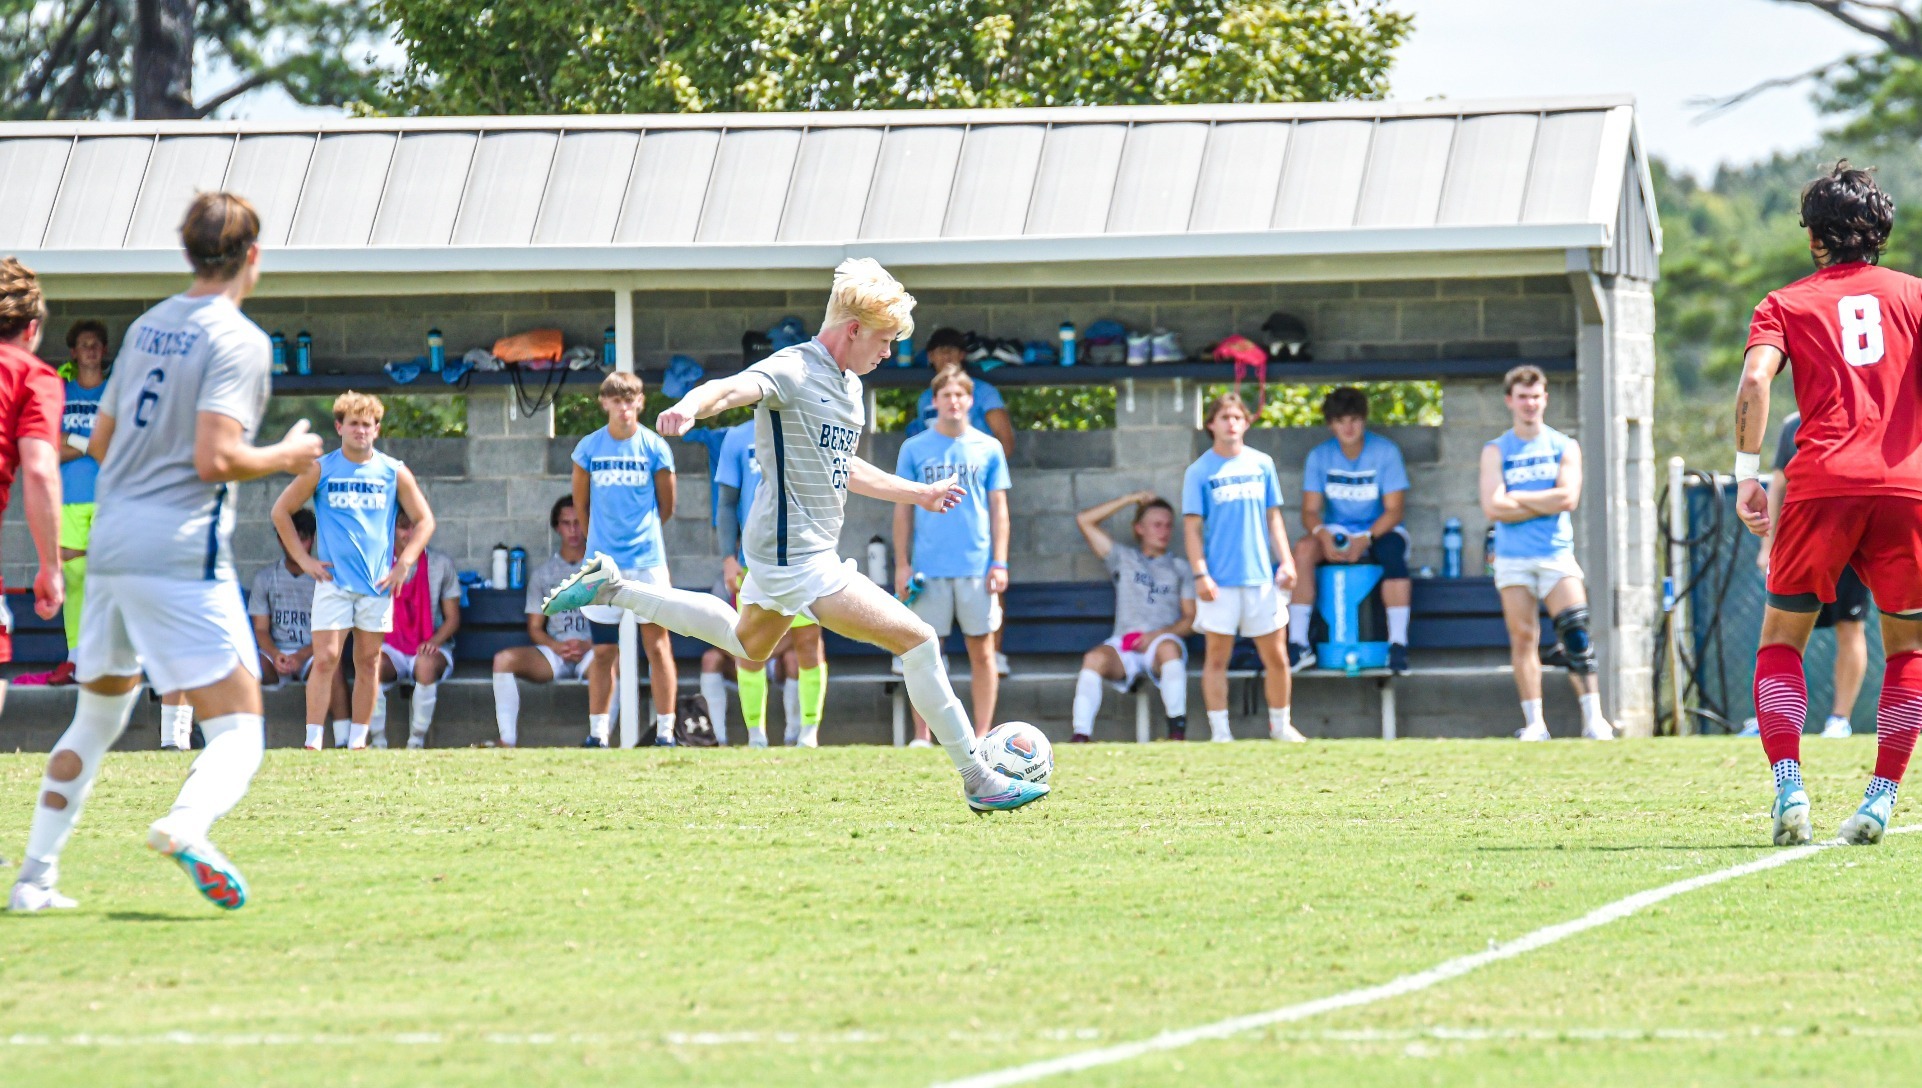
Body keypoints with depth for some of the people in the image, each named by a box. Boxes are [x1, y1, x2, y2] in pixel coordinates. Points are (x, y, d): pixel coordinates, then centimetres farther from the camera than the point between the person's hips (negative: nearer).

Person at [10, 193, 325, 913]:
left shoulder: (147, 327, 15)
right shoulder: (238, 340, -8)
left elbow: (101, 443, 22)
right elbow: (215, 458, -18)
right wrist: (285, 458, -1)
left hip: (111, 548, 7)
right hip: (182, 555, -7)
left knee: (96, 719, 23)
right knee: (238, 733, -9)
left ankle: (35, 877, 19)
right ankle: (185, 827, -39)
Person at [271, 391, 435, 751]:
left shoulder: (394, 472, 5)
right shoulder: (321, 470, 3)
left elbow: (424, 520, 10)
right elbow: (281, 511, 9)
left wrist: (404, 564, -1)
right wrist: (303, 559, 1)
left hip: (378, 582, 2)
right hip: (333, 580, -2)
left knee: (369, 661, 5)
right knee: (325, 659, -10)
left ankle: (358, 740, 11)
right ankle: (313, 741, -10)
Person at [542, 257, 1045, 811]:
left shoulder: (848, 385, 12)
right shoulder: (794, 371, -17)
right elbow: (732, 389, -37)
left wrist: (918, 494, 33)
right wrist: (688, 407, -59)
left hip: (783, 552, 11)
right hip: (797, 557, -11)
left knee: (747, 642, 35)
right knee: (916, 639, -14)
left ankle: (612, 588, 39)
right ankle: (977, 780, -7)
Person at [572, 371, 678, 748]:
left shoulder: (655, 448, -2)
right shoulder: (589, 448, 1)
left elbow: (666, 506, 8)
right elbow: (581, 503, 12)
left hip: (648, 558, -1)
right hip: (603, 560, 1)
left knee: (657, 644, -3)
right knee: (603, 651, 5)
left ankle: (665, 730, -1)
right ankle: (598, 731, 10)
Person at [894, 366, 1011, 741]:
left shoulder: (988, 449, 7)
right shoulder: (914, 449, 6)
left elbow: (998, 510, 7)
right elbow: (903, 509, 7)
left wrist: (999, 563, -1)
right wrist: (902, 565, 1)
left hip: (977, 566, 0)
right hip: (928, 567, 0)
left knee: (982, 651, 1)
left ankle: (982, 734, 5)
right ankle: (921, 736, 6)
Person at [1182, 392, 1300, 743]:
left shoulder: (1262, 464, 9)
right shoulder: (1200, 471, 0)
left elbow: (1273, 517, 13)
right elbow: (1192, 526, -2)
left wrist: (1286, 561, 5)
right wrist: (1200, 574, -10)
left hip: (1261, 576, 3)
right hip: (1220, 579, -3)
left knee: (1275, 655, 4)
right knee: (1217, 656, 0)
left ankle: (1281, 725, 17)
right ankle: (1220, 731, 6)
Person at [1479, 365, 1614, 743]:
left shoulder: (1565, 447, 7)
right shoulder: (1496, 451, 7)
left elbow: (1568, 498, -7)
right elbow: (1493, 507, -6)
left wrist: (1518, 499, -7)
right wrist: (1546, 504, -7)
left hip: (1557, 554, -1)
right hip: (1513, 558, 1)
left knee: (1576, 632, -13)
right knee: (1523, 637, -1)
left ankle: (1593, 717, -15)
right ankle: (1534, 722, 3)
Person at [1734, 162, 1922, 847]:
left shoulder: (1787, 304, 13)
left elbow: (1755, 379, -5)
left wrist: (1747, 475, -3)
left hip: (1820, 486, -1)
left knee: (1781, 640, 11)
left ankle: (1788, 788, -9)